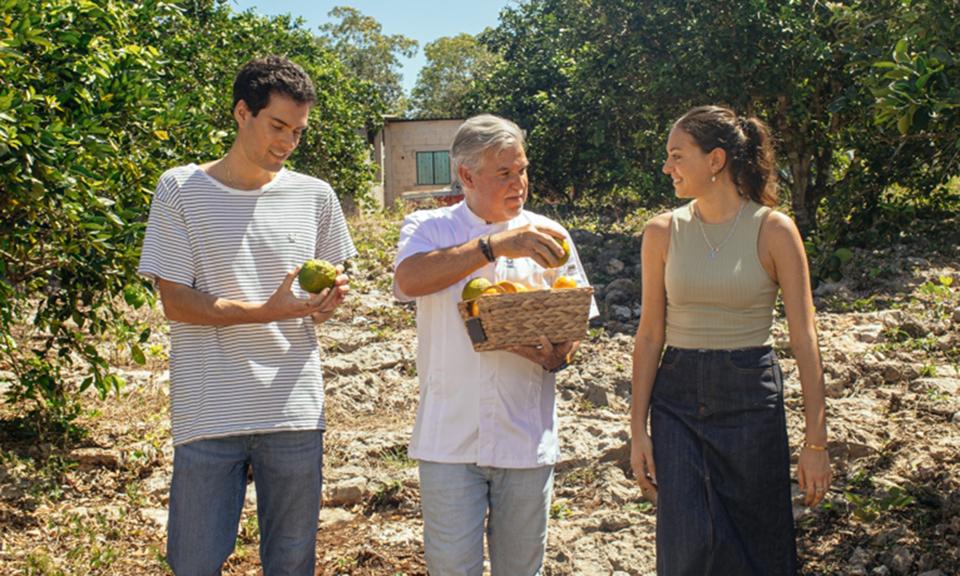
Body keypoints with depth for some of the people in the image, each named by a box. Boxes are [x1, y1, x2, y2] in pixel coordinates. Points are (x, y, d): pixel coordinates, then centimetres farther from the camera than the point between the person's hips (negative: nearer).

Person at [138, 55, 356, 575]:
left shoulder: (314, 196, 7)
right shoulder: (181, 189, -2)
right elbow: (175, 301, -6)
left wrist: (329, 299, -8)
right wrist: (268, 311, -20)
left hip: (296, 414, 3)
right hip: (208, 414, -2)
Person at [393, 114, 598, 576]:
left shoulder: (548, 236, 7)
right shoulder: (428, 228, 0)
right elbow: (408, 280, -22)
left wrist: (557, 357, -13)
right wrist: (495, 245, -29)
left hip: (527, 438, 2)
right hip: (450, 438, -2)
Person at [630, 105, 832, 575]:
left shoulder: (773, 231, -6)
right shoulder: (662, 232, 1)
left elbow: (804, 341, -6)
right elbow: (650, 335, 3)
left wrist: (815, 440, -8)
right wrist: (638, 429, 0)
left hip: (752, 398, -1)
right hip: (678, 399, 2)